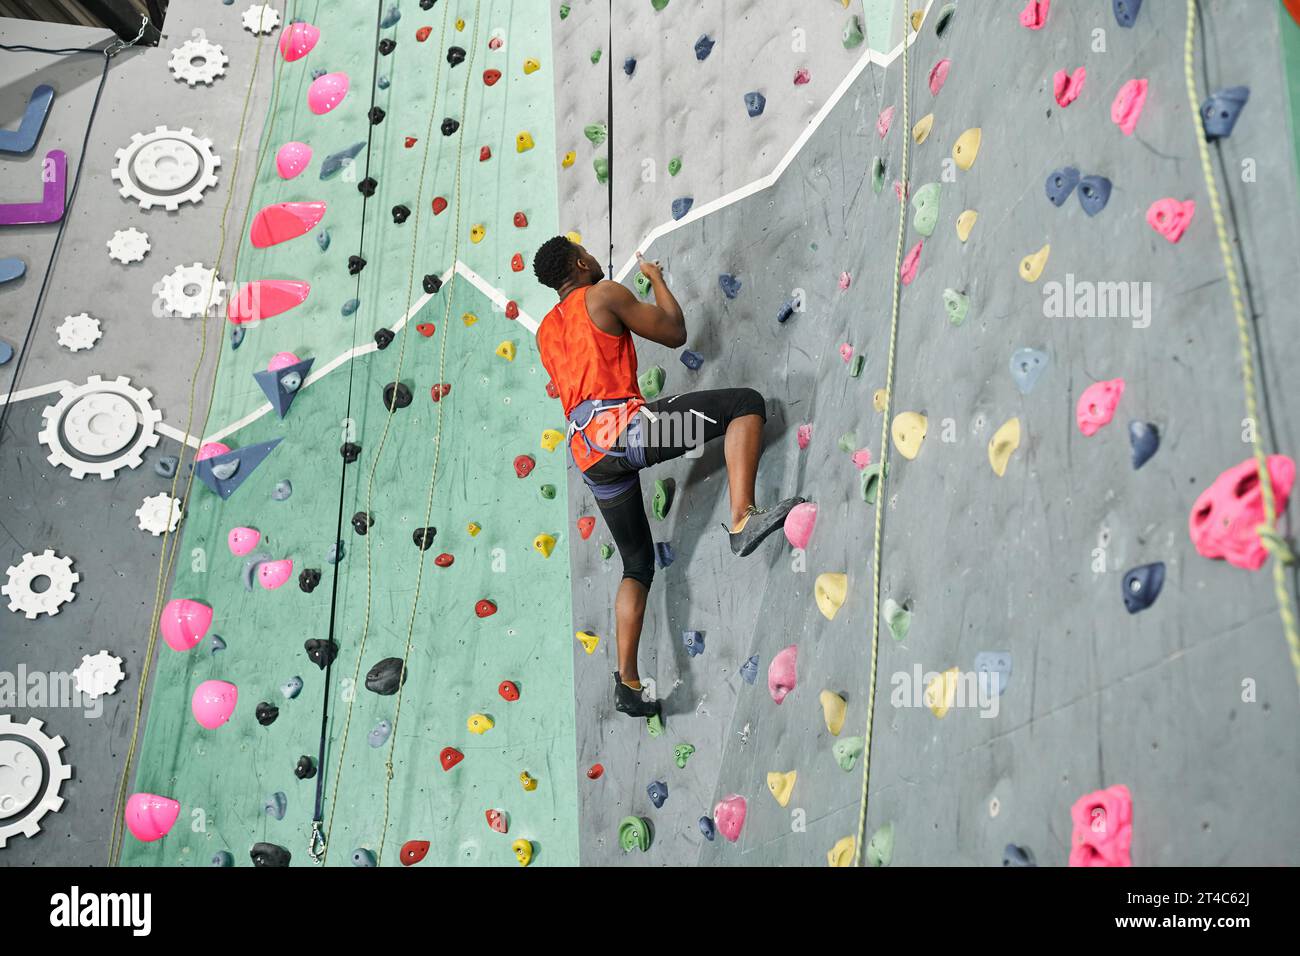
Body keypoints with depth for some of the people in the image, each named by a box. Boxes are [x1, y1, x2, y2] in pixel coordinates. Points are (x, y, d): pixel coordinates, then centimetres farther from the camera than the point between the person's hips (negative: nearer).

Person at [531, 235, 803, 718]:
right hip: (621, 425, -8)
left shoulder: (545, 331, 25)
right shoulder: (604, 294, 4)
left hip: (587, 453, 8)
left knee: (637, 564, 17)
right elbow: (675, 333, 8)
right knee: (745, 402, -7)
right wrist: (656, 278, 23)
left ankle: (627, 680, 12)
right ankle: (742, 520, -26)